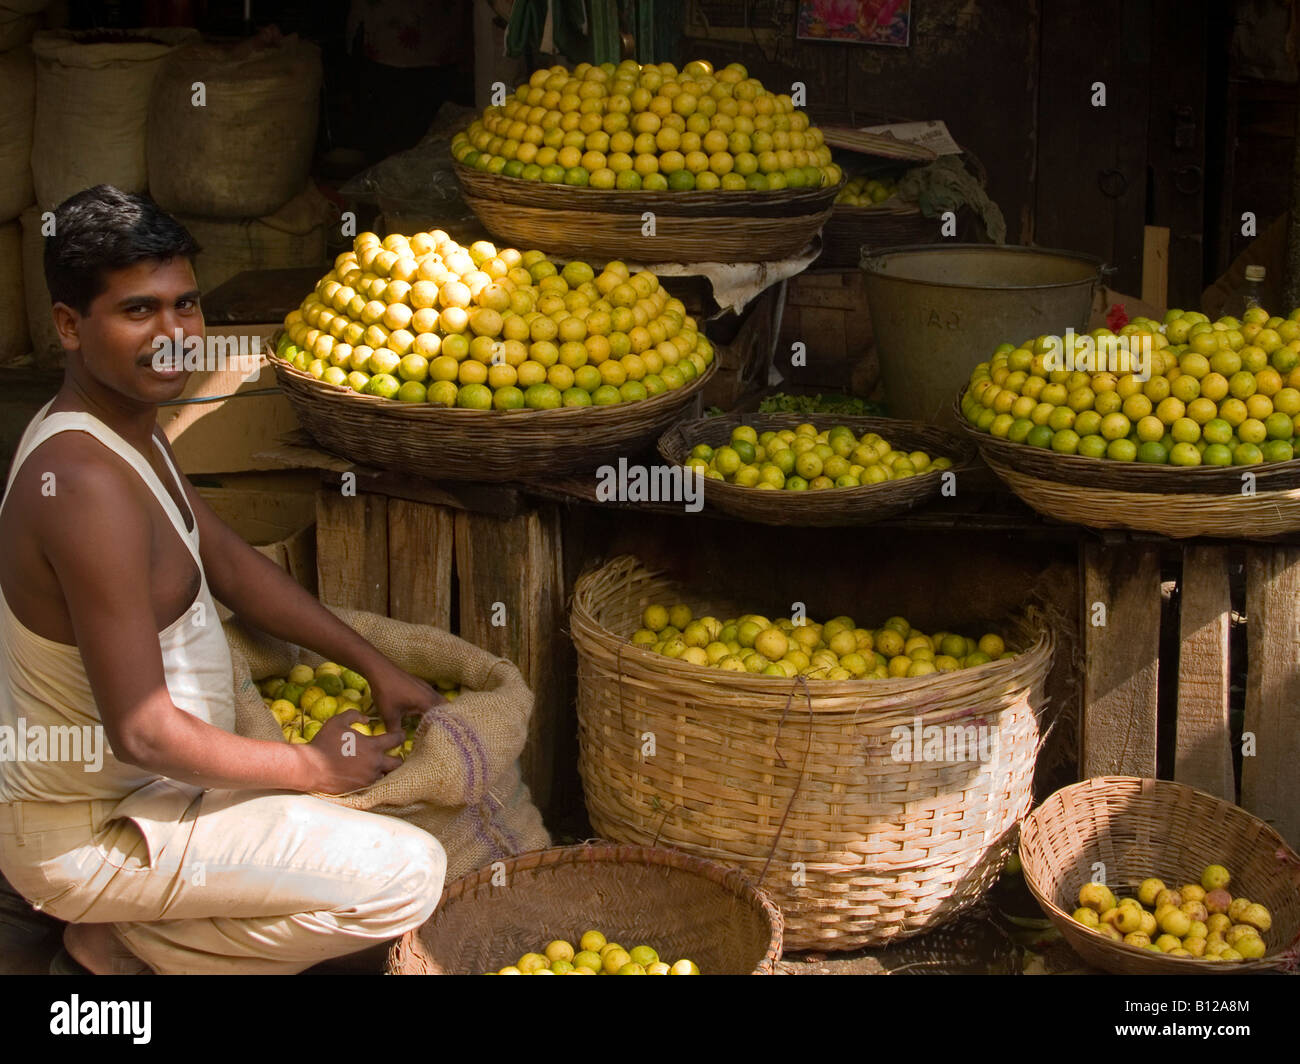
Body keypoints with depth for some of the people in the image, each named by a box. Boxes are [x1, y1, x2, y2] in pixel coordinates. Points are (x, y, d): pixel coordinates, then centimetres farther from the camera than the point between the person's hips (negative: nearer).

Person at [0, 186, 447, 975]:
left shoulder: (129, 426, 2)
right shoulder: (86, 484, -30)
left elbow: (231, 562, 16)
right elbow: (145, 734, -29)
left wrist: (375, 666, 11)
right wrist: (314, 767, -15)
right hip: (86, 831, -10)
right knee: (408, 875, -17)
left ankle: (127, 926, 15)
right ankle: (130, 942, -3)